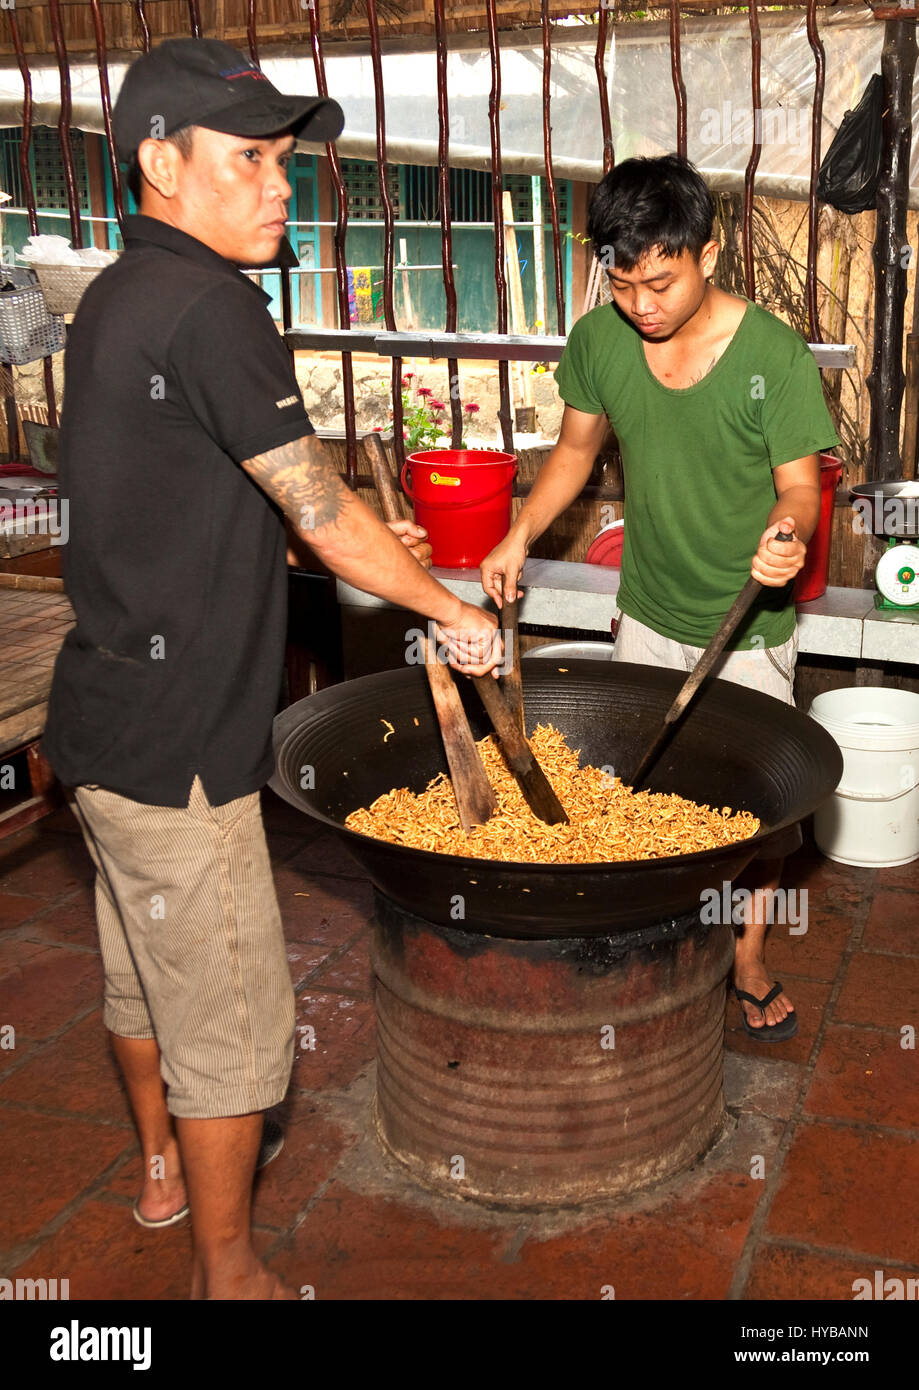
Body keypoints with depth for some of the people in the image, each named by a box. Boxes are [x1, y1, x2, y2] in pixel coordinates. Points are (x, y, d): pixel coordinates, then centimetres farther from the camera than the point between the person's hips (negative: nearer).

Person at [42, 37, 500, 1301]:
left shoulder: (114, 299, 10)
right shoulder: (210, 306, -20)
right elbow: (323, 515, -18)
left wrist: (341, 546, 15)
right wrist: (454, 610, -4)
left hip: (107, 713, 10)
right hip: (176, 742, -10)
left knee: (143, 963, 26)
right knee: (231, 1015, 6)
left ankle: (162, 1164, 48)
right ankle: (228, 1271, 25)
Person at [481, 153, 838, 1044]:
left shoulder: (772, 353, -20)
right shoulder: (598, 341, -9)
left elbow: (798, 485, -14)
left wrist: (788, 533, -38)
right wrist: (521, 534, -7)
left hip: (747, 633, -3)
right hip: (647, 618, 4)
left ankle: (747, 962, 32)